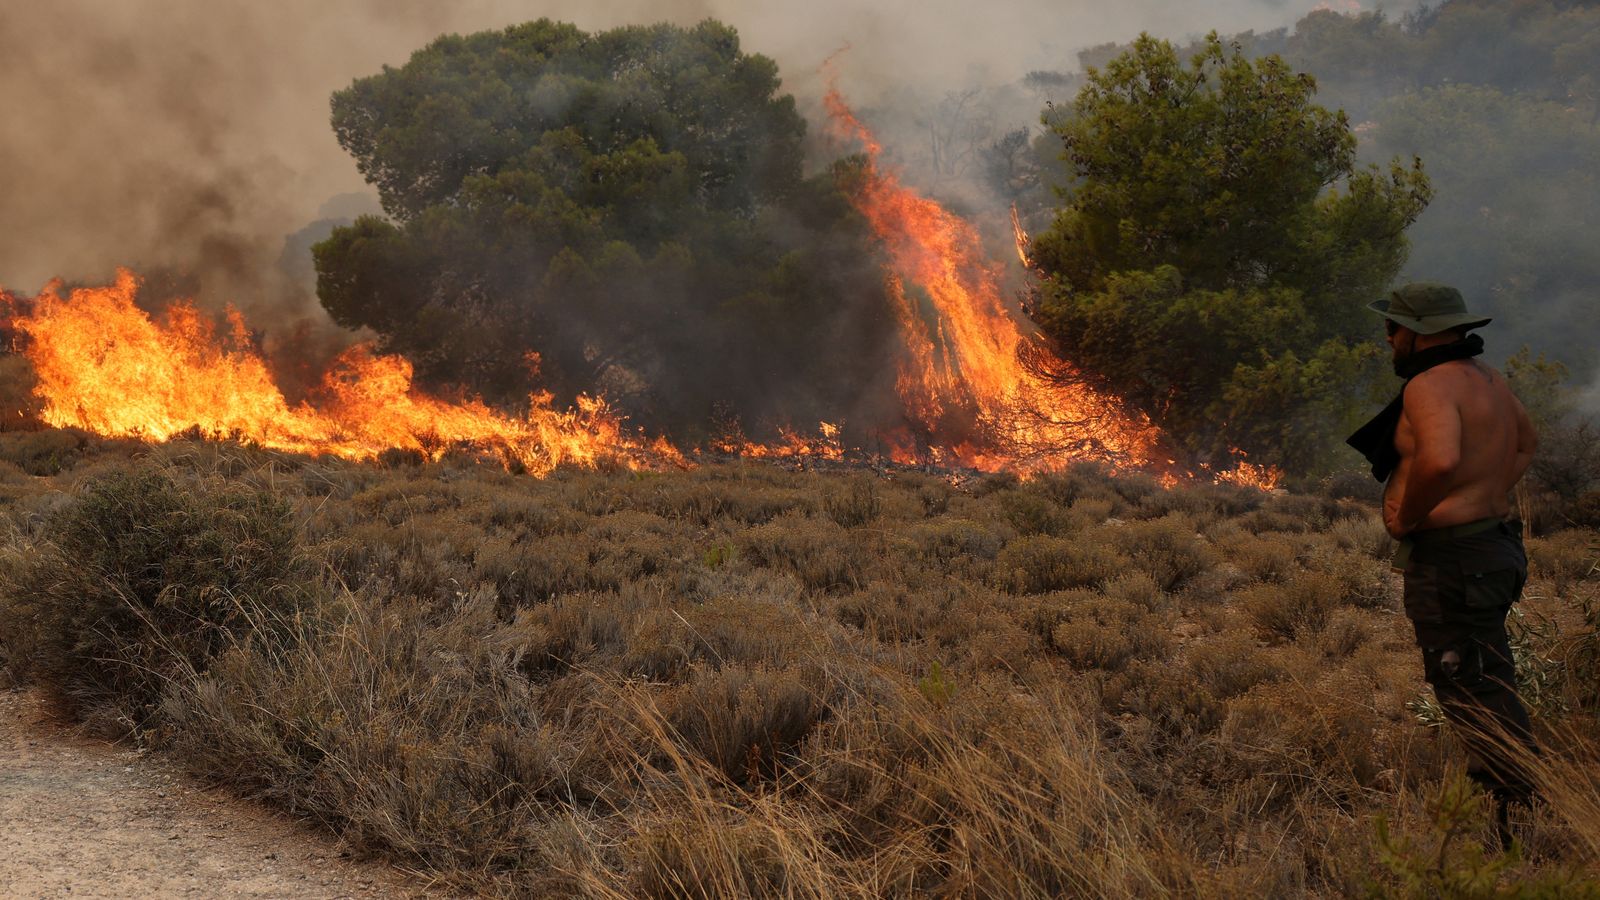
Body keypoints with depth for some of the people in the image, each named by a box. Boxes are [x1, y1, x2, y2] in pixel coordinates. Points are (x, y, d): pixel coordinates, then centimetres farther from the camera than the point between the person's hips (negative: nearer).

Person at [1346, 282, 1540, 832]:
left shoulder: (1431, 386, -19)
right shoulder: (1487, 379, 13)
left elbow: (1440, 460, -38)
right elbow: (1526, 442, 31)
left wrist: (1407, 515, -21)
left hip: (1450, 561, -11)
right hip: (1491, 544, 11)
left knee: (1476, 698, -6)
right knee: (1485, 690, 20)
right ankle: (1495, 799, 30)